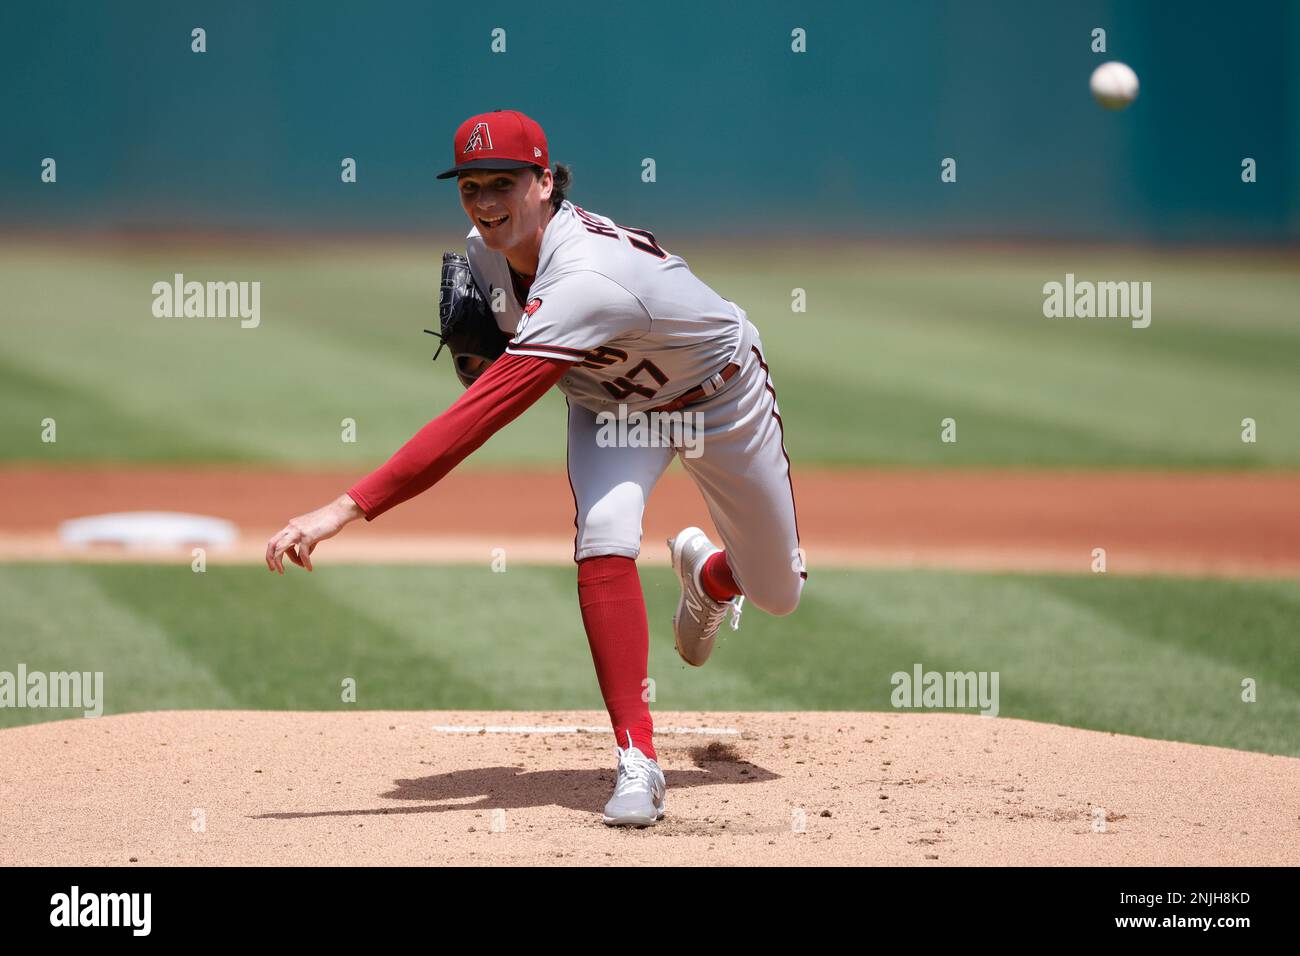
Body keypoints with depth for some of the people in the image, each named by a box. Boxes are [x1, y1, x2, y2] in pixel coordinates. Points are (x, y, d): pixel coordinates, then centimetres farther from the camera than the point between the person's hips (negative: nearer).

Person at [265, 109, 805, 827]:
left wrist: (349, 507, -60)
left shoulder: (587, 279, -46)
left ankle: (705, 573, 47)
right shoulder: (481, 250, -21)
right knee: (603, 535, -25)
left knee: (776, 593, 9)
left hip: (717, 396, -5)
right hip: (608, 400, 5)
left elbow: (484, 414, -54)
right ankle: (637, 760, -21)